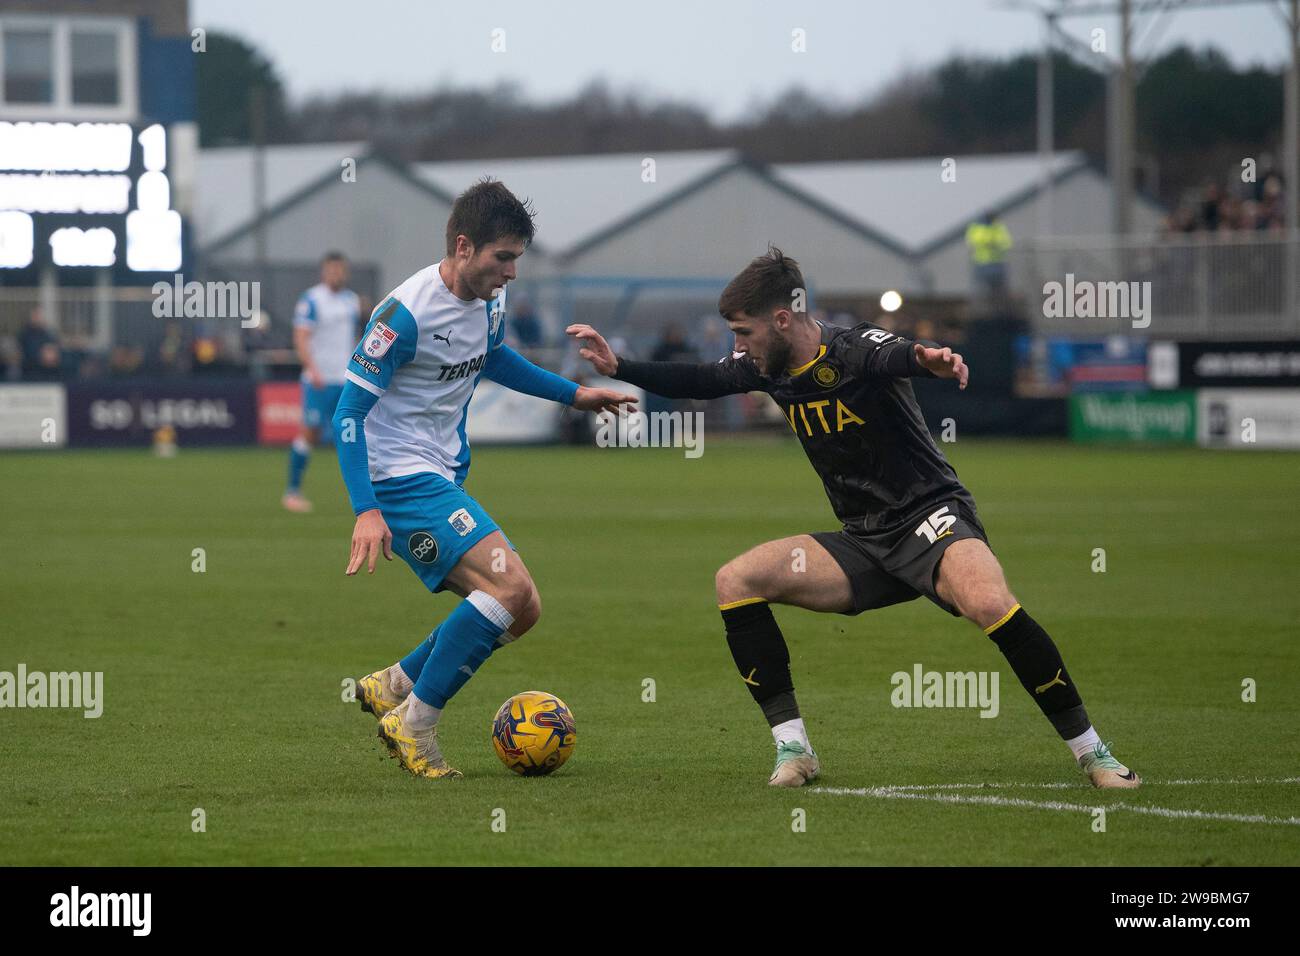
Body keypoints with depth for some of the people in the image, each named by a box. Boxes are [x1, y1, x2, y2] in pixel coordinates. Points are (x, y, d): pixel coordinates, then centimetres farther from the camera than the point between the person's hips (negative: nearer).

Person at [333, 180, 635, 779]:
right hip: (401, 477, -9)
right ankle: (414, 724, -12)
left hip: (445, 477, 9)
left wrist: (572, 394, 28)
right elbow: (350, 410, -19)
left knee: (519, 613, 7)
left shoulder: (489, 300, 6)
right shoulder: (407, 313, -20)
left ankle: (391, 687, 19)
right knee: (510, 586, -22)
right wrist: (366, 510, -28)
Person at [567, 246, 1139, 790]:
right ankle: (793, 748, -7)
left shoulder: (852, 350, -17)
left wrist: (926, 360, -63)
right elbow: (699, 383, 19)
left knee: (989, 603, -36)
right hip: (864, 546, 7)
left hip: (930, 519, -7)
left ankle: (1091, 752, -22)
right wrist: (618, 367, 9)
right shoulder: (768, 366, 4)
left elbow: (892, 356, -40)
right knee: (735, 582, -7)